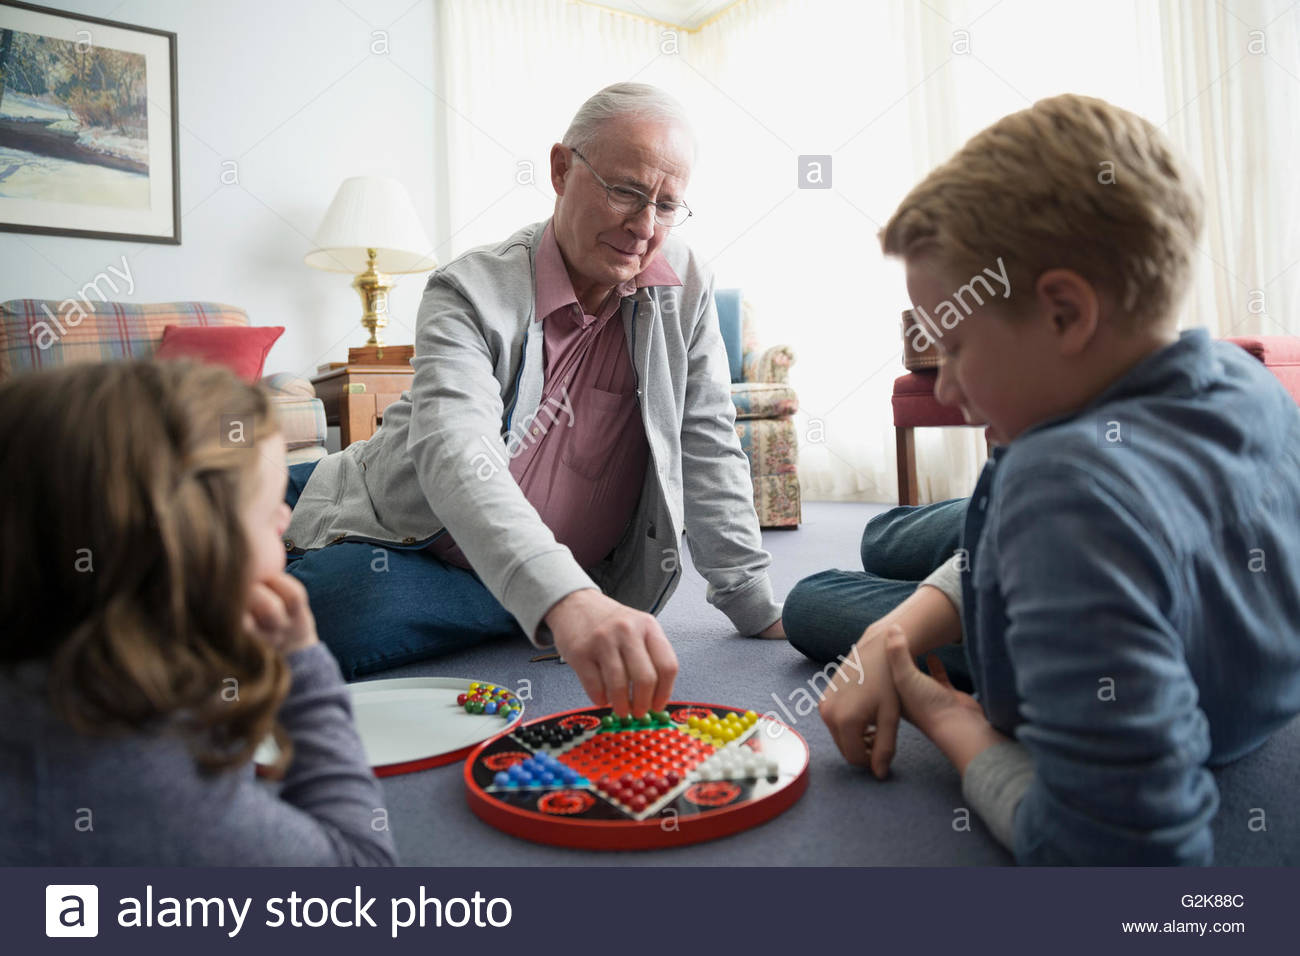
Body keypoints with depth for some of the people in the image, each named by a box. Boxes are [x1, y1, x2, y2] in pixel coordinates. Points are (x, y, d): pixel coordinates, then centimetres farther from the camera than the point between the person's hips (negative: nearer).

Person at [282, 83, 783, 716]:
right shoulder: (471, 291, -19)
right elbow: (454, 453, -36)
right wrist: (565, 599, -52)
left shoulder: (685, 290, -6)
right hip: (399, 539, 0)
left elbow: (709, 453, -3)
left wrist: (759, 613, -6)